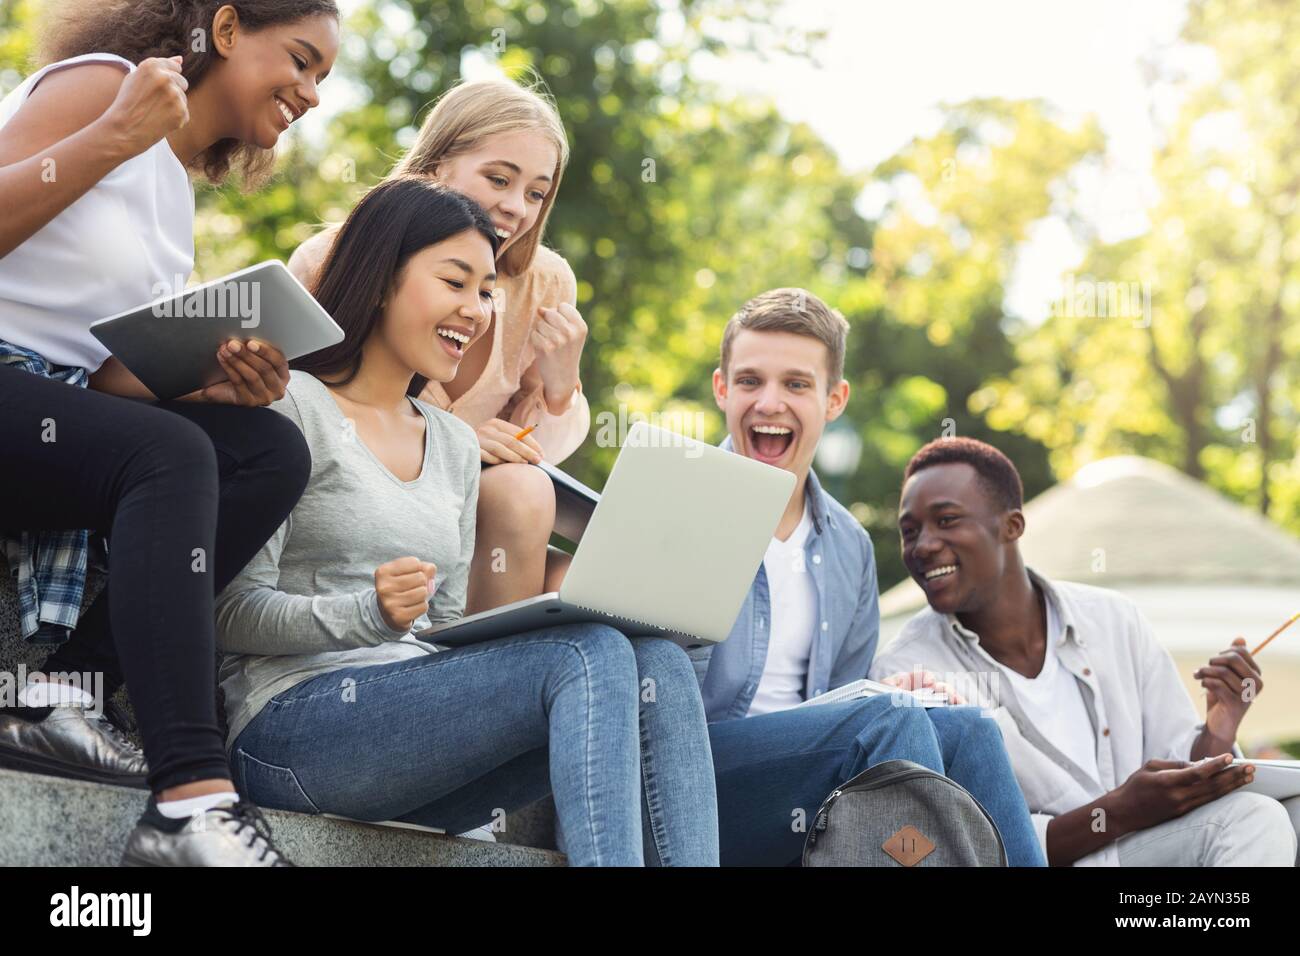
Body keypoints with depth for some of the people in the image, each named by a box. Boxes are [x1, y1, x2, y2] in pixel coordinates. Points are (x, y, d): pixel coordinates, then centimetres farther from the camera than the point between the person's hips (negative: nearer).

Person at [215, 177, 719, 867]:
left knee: (658, 662, -21)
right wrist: (370, 615, -24)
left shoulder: (455, 444, 23)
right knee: (590, 655, -28)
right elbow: (234, 612, -6)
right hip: (294, 724, -6)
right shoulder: (292, 406, 1)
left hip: (421, 720, 7)